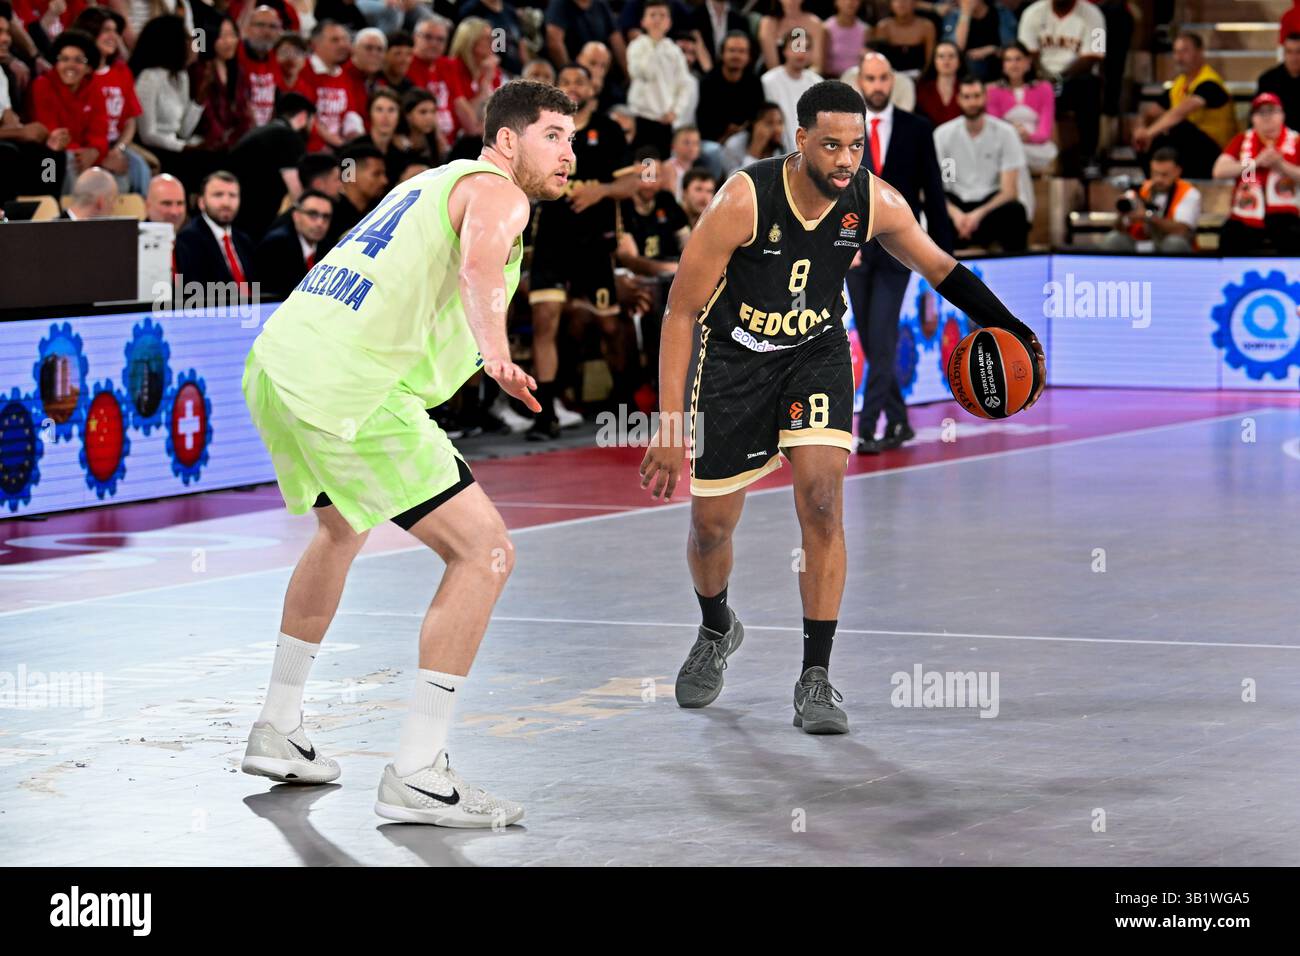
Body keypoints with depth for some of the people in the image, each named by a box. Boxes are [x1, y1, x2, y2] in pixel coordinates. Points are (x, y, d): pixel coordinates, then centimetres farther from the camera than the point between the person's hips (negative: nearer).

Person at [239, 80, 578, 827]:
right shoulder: (497, 192, -4)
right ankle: (417, 776, -11)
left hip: (275, 364, 10)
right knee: (486, 552, -8)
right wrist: (496, 353, -45)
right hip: (348, 387, -10)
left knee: (342, 528, 34)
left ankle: (278, 730, 42)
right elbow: (479, 264, -28)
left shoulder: (436, 181, 25)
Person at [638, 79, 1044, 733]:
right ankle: (717, 631, 40)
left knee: (822, 501, -16)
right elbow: (680, 313, -21)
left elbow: (939, 269, 4)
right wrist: (669, 426, -23)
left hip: (817, 353, 2)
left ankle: (815, 678, -9)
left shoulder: (875, 203, -18)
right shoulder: (744, 201, -28)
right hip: (734, 357, -2)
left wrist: (1003, 325, -8)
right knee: (712, 523, 7)